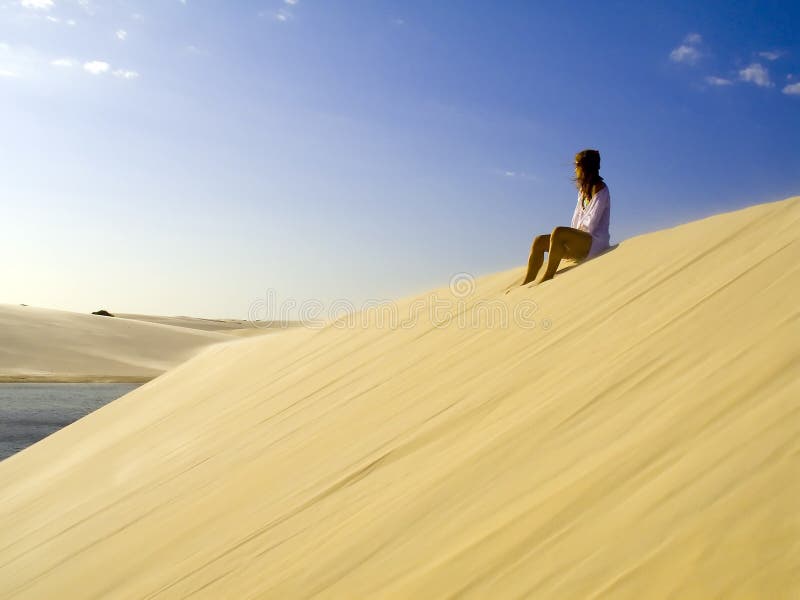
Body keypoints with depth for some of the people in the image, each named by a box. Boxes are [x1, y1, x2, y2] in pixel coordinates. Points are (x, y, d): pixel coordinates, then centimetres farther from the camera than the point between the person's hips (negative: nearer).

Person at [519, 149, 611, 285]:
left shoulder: (599, 188, -7)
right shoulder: (583, 190, 21)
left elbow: (591, 223, -15)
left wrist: (576, 232, -4)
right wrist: (573, 235, 0)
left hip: (595, 242, -9)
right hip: (581, 241, 9)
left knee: (558, 232, -33)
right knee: (539, 241, -5)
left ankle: (547, 278, -31)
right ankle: (527, 283, -12)